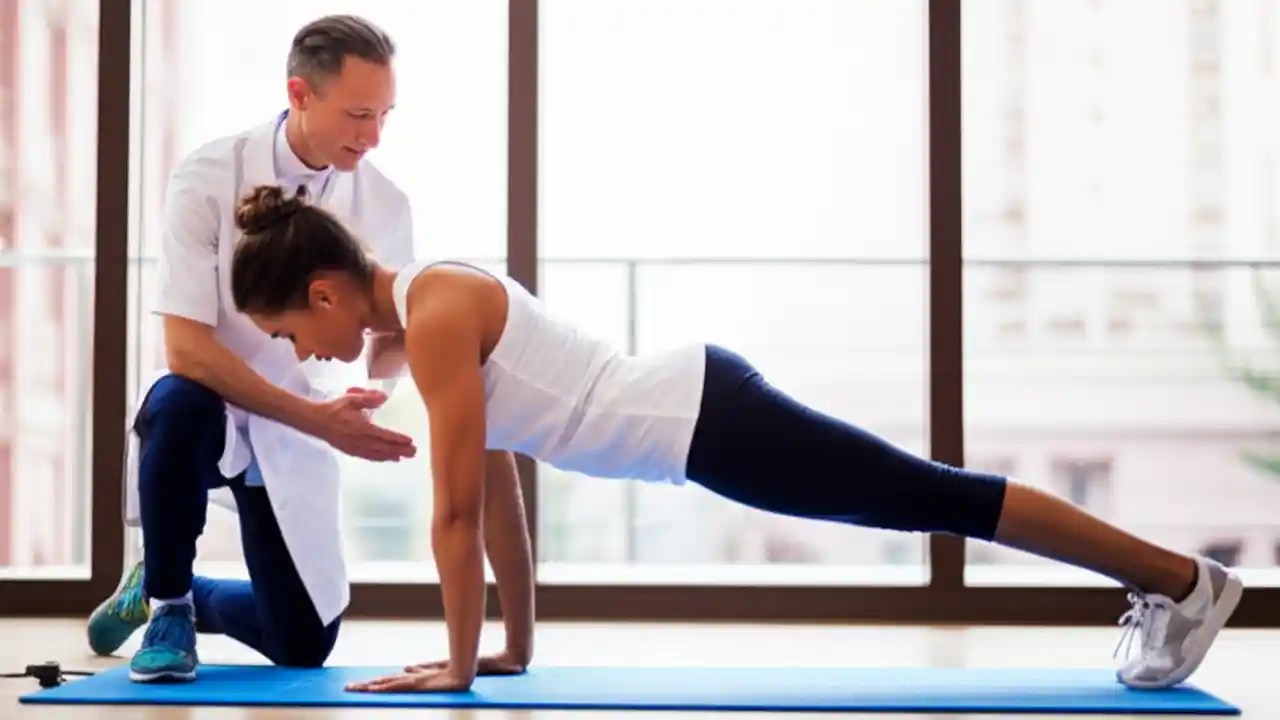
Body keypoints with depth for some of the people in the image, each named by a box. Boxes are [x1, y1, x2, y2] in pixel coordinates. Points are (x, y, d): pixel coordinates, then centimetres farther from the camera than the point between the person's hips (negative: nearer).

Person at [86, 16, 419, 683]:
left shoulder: (384, 204, -11)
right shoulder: (209, 178, -20)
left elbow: (395, 333, 4)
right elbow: (186, 348, -24)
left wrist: (363, 399, -20)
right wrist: (319, 420, -31)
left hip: (295, 427, 3)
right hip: (206, 409, -3)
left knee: (302, 647, -1)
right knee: (181, 403, -39)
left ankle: (180, 593, 32)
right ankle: (166, 602, -13)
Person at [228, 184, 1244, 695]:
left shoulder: (436, 318, -17)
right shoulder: (432, 305, 12)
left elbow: (457, 512, -17)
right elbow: (499, 493, 18)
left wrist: (459, 663, -9)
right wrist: (519, 645, 20)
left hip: (703, 418, -9)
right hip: (694, 403, 9)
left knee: (940, 499, -2)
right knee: (928, 500, 14)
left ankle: (1181, 581, 8)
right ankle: (1165, 584, 24)